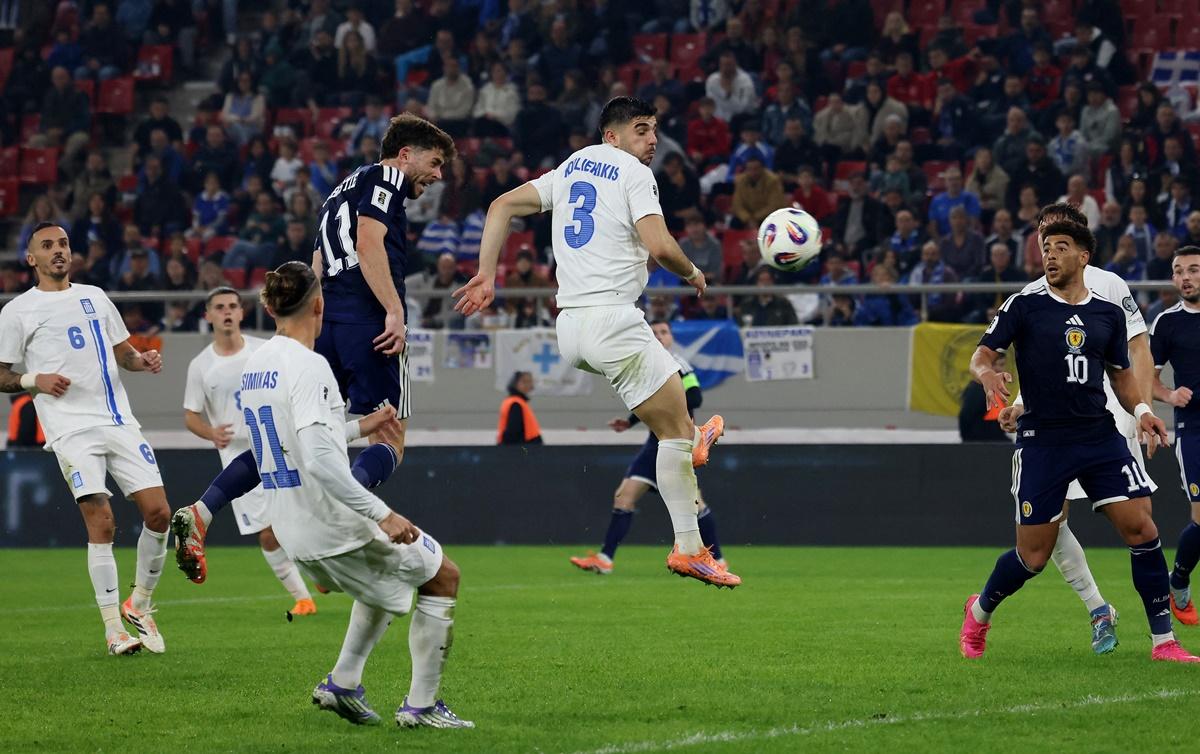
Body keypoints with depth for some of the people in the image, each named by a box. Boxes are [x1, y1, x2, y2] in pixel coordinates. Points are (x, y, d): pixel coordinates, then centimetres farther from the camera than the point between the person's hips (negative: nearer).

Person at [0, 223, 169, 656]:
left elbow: (123, 352, 26)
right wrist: (35, 381, -13)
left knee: (158, 513, -4)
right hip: (71, 429, -5)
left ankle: (139, 605, 16)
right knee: (101, 522, -15)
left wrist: (143, 361, 4)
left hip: (119, 422, 5)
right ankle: (113, 629, -7)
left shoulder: (94, 297, 18)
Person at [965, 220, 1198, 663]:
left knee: (1141, 529, -10)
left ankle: (1163, 641, -2)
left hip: (1100, 438, 3)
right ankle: (979, 613, 30)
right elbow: (981, 356, -2)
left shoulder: (1108, 313, 10)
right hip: (1042, 441, -3)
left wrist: (1141, 410, 1)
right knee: (1033, 556, 0)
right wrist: (987, 373, -25)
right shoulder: (1024, 306, 0)